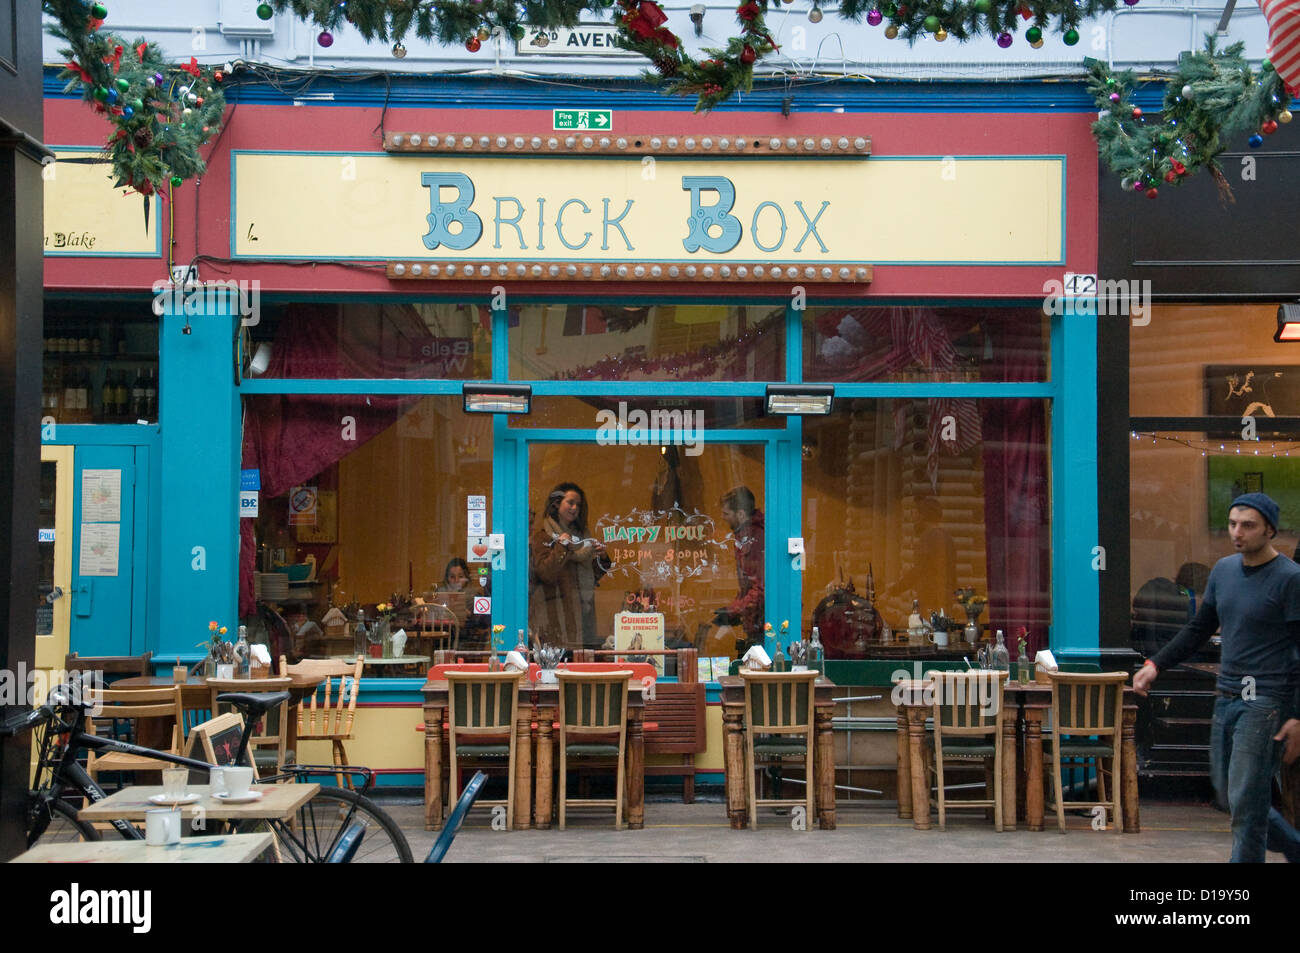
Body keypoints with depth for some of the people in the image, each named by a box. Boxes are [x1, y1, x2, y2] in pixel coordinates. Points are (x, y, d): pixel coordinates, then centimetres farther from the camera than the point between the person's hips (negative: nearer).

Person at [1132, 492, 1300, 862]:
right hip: (1227, 698, 8)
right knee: (1229, 793, 15)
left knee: (1246, 801, -7)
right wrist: (1156, 664, 9)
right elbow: (1199, 629, 20)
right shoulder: (1224, 570, 10)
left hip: (1266, 701, -8)